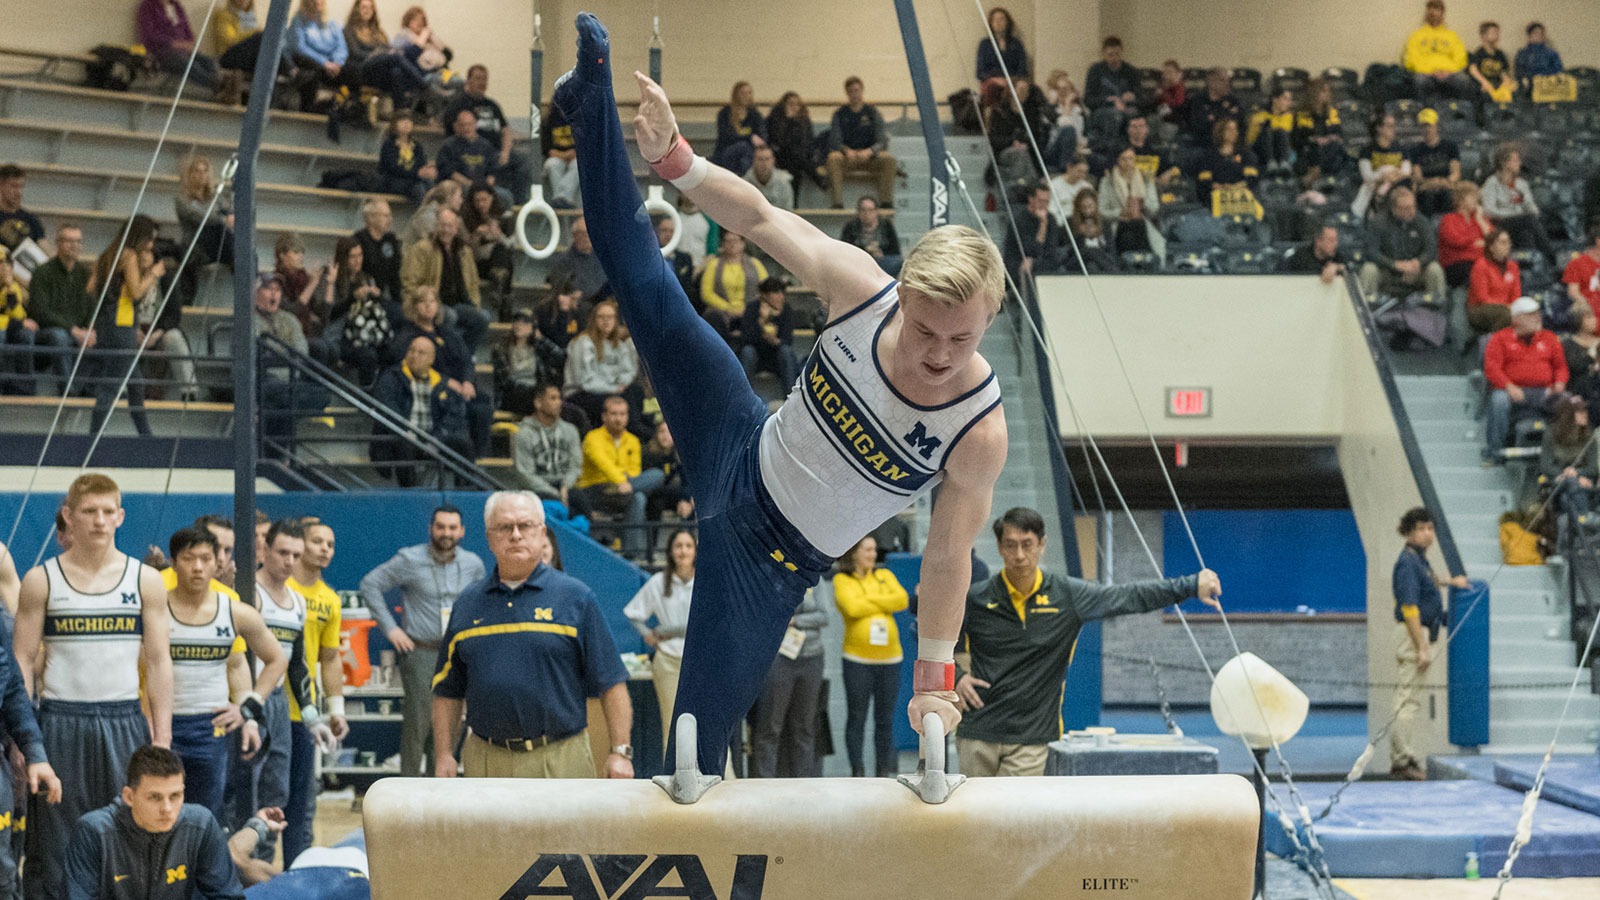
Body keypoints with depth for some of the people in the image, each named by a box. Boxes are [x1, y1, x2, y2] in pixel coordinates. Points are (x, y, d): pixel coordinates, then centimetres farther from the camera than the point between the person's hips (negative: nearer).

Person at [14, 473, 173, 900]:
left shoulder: (146, 580, 5)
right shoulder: (40, 581, 2)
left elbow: (158, 662, 6)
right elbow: (22, 661, 2)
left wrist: (162, 737, 0)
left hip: (125, 722, 1)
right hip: (61, 724, -1)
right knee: (55, 847, 2)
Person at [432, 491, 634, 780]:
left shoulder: (575, 597, 4)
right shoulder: (468, 602, 13)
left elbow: (611, 683, 1)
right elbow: (448, 689, 15)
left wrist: (620, 751, -6)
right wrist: (443, 755, 7)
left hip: (560, 762, -3)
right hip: (486, 762, 3)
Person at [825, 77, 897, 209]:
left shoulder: (872, 112, 7)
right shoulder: (840, 114, 7)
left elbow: (882, 142, -4)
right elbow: (834, 141, -5)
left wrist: (869, 152, -25)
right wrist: (847, 151, -27)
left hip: (869, 157, 0)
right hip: (847, 158, 0)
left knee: (888, 159, -30)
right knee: (833, 158, -34)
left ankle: (886, 202, -31)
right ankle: (837, 204, -40)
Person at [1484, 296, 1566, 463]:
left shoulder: (1549, 339, 20)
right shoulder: (1500, 339, 8)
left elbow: (1560, 365, 20)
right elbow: (1491, 368, -4)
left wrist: (1560, 384, -3)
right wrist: (1508, 387, -20)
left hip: (1544, 391, 3)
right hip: (1513, 391, -3)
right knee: (1499, 400, -36)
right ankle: (1495, 451, -28)